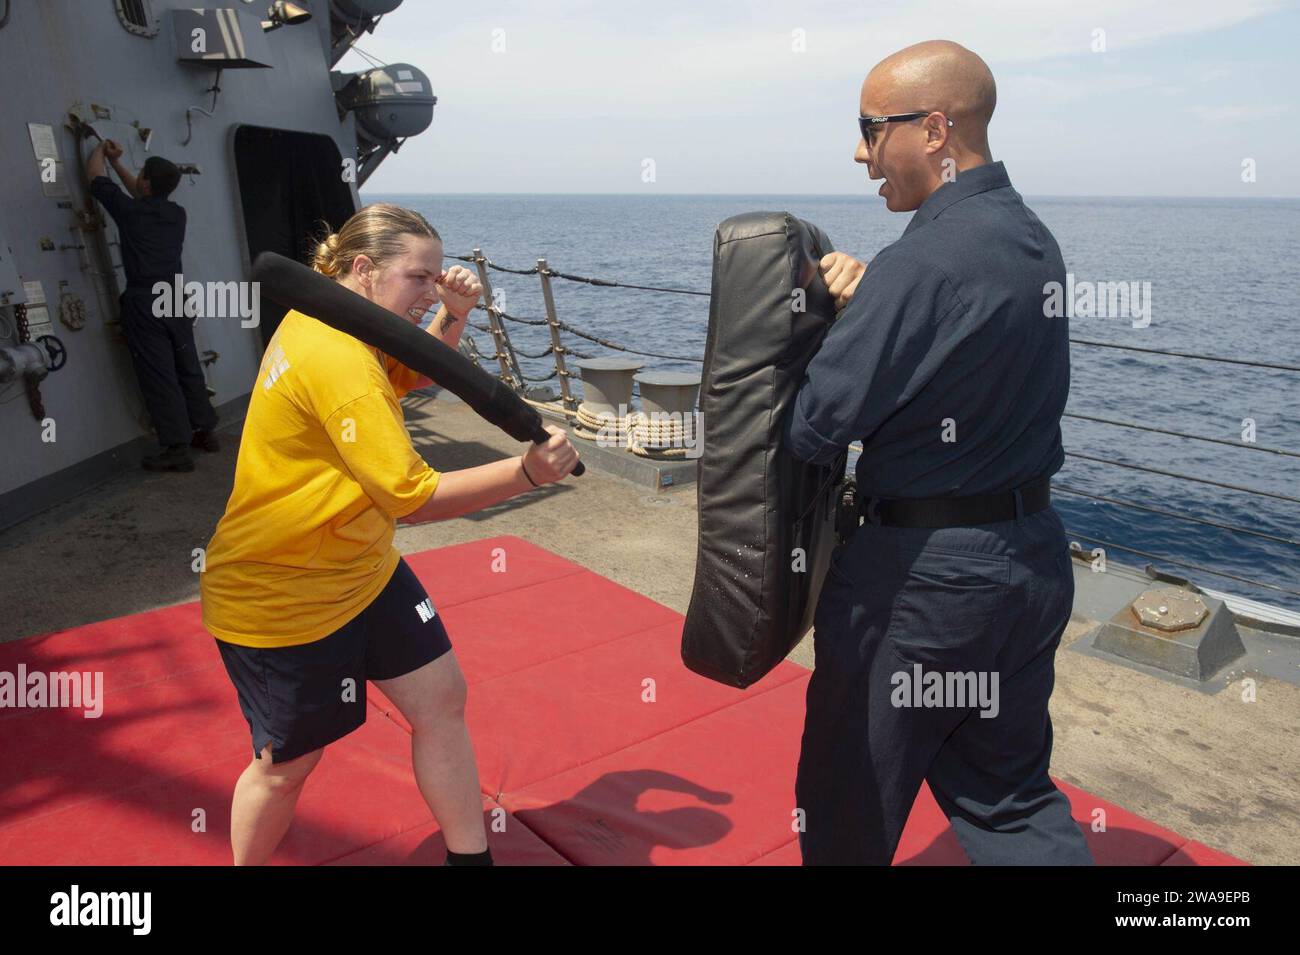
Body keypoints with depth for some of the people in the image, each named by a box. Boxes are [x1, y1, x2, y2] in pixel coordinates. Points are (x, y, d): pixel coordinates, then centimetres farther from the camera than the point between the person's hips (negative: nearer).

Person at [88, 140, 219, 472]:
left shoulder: (129, 210, -7)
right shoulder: (176, 213, 9)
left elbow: (95, 175, 10)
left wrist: (100, 150, 30)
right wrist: (116, 162, 38)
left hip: (144, 304, -6)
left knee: (159, 378, -5)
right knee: (188, 369, 14)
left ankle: (177, 448, -5)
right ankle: (205, 431, 22)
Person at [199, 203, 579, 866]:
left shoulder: (324, 317, 2)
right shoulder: (336, 362, -28)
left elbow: (412, 376, 19)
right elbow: (415, 499, -31)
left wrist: (454, 316, 1)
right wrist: (527, 472, -36)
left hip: (362, 570, 9)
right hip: (281, 597, -9)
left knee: (442, 701, 9)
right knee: (288, 764, 9)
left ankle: (472, 858, 24)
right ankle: (248, 866, 39)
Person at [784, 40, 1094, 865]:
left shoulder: (921, 264, -22)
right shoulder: (1034, 240, 6)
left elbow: (814, 432, -21)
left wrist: (839, 314, -3)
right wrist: (863, 306, -1)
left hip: (923, 572, -8)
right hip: (1031, 552, 9)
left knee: (849, 801, 16)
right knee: (1011, 795, 22)